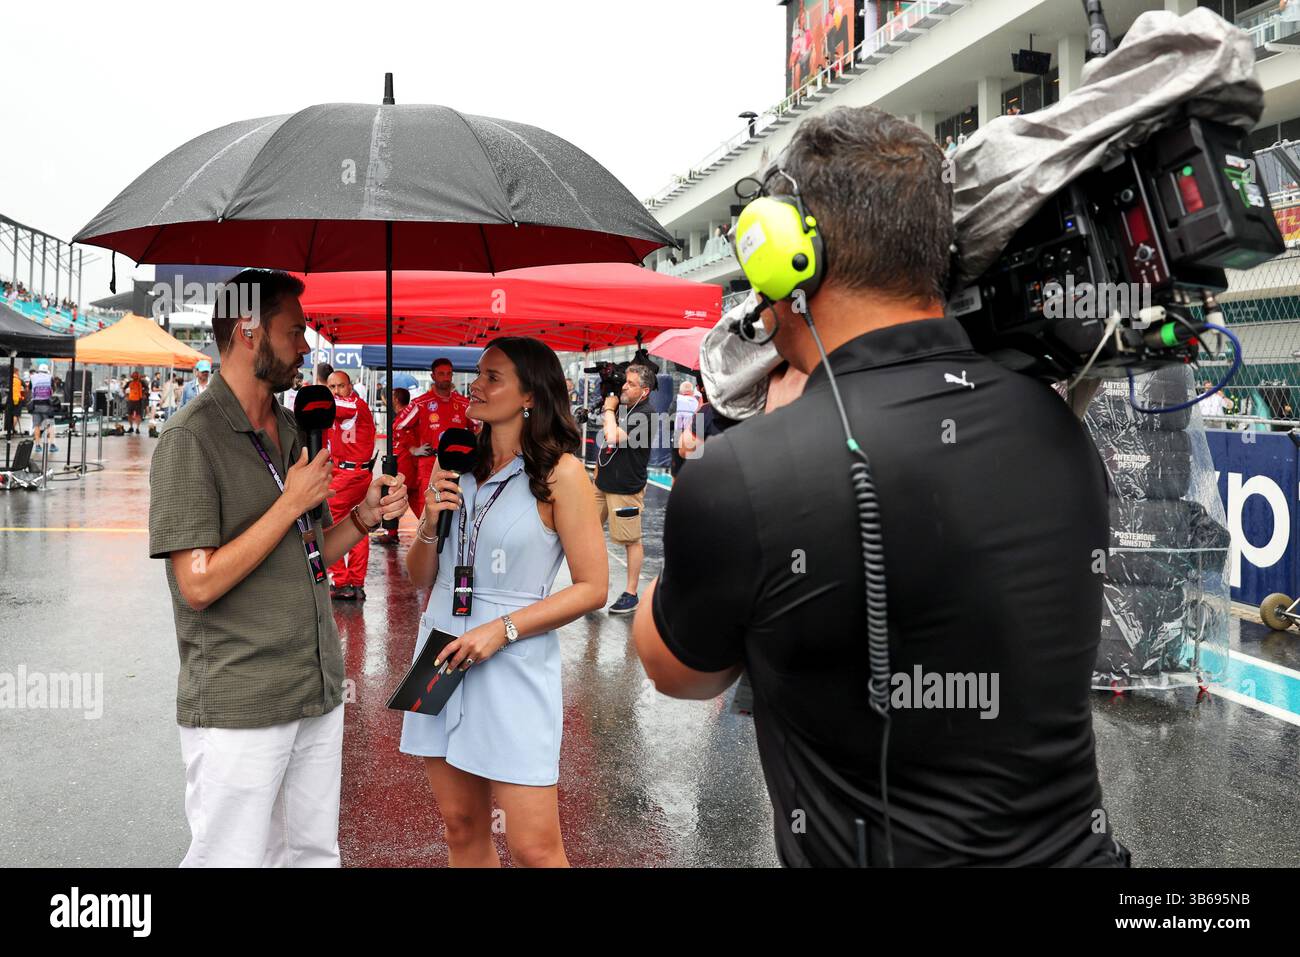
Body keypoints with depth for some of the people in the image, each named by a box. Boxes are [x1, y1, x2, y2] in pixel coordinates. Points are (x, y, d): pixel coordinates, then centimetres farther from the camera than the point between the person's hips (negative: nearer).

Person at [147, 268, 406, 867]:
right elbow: (199, 583, -20)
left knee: (314, 852, 16)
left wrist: (365, 515, 0)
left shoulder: (291, 432, 12)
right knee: (234, 858, 5)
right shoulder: (191, 439, -13)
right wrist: (292, 502, -16)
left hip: (318, 693, 7)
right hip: (238, 707, -7)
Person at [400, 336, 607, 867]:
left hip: (513, 665, -5)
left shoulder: (560, 472, -8)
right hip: (442, 660, 5)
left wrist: (501, 629, -17)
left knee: (534, 848, -1)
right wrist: (429, 523, -6)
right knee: (462, 828, 14)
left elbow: (592, 587, -10)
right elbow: (420, 578, 14)